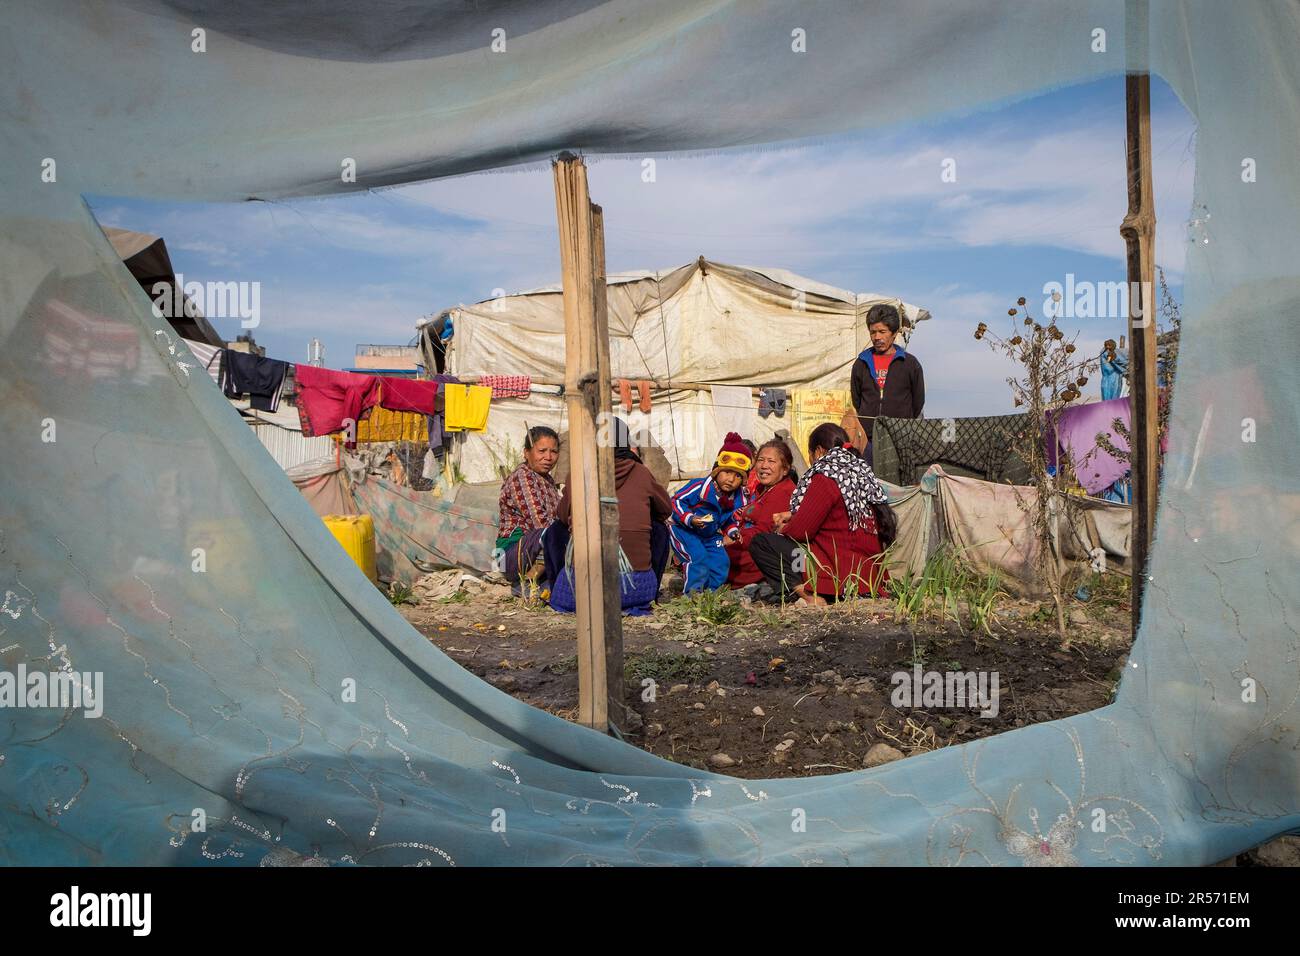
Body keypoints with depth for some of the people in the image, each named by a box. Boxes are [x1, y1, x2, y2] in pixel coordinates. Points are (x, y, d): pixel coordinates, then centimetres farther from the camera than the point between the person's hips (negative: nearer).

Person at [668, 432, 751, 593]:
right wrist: (690, 519, -33)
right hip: (685, 531, -6)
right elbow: (676, 501, -22)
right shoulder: (700, 487, -26)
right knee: (699, 559, -24)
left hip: (710, 537, 7)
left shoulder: (739, 499, -5)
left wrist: (732, 531, -8)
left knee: (721, 562, -5)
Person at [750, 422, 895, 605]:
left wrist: (782, 530, 10)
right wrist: (792, 516, 28)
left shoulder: (826, 476, -12)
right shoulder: (862, 471, 13)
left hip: (842, 574, -9)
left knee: (760, 543, -4)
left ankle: (811, 597, -18)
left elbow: (800, 531, -12)